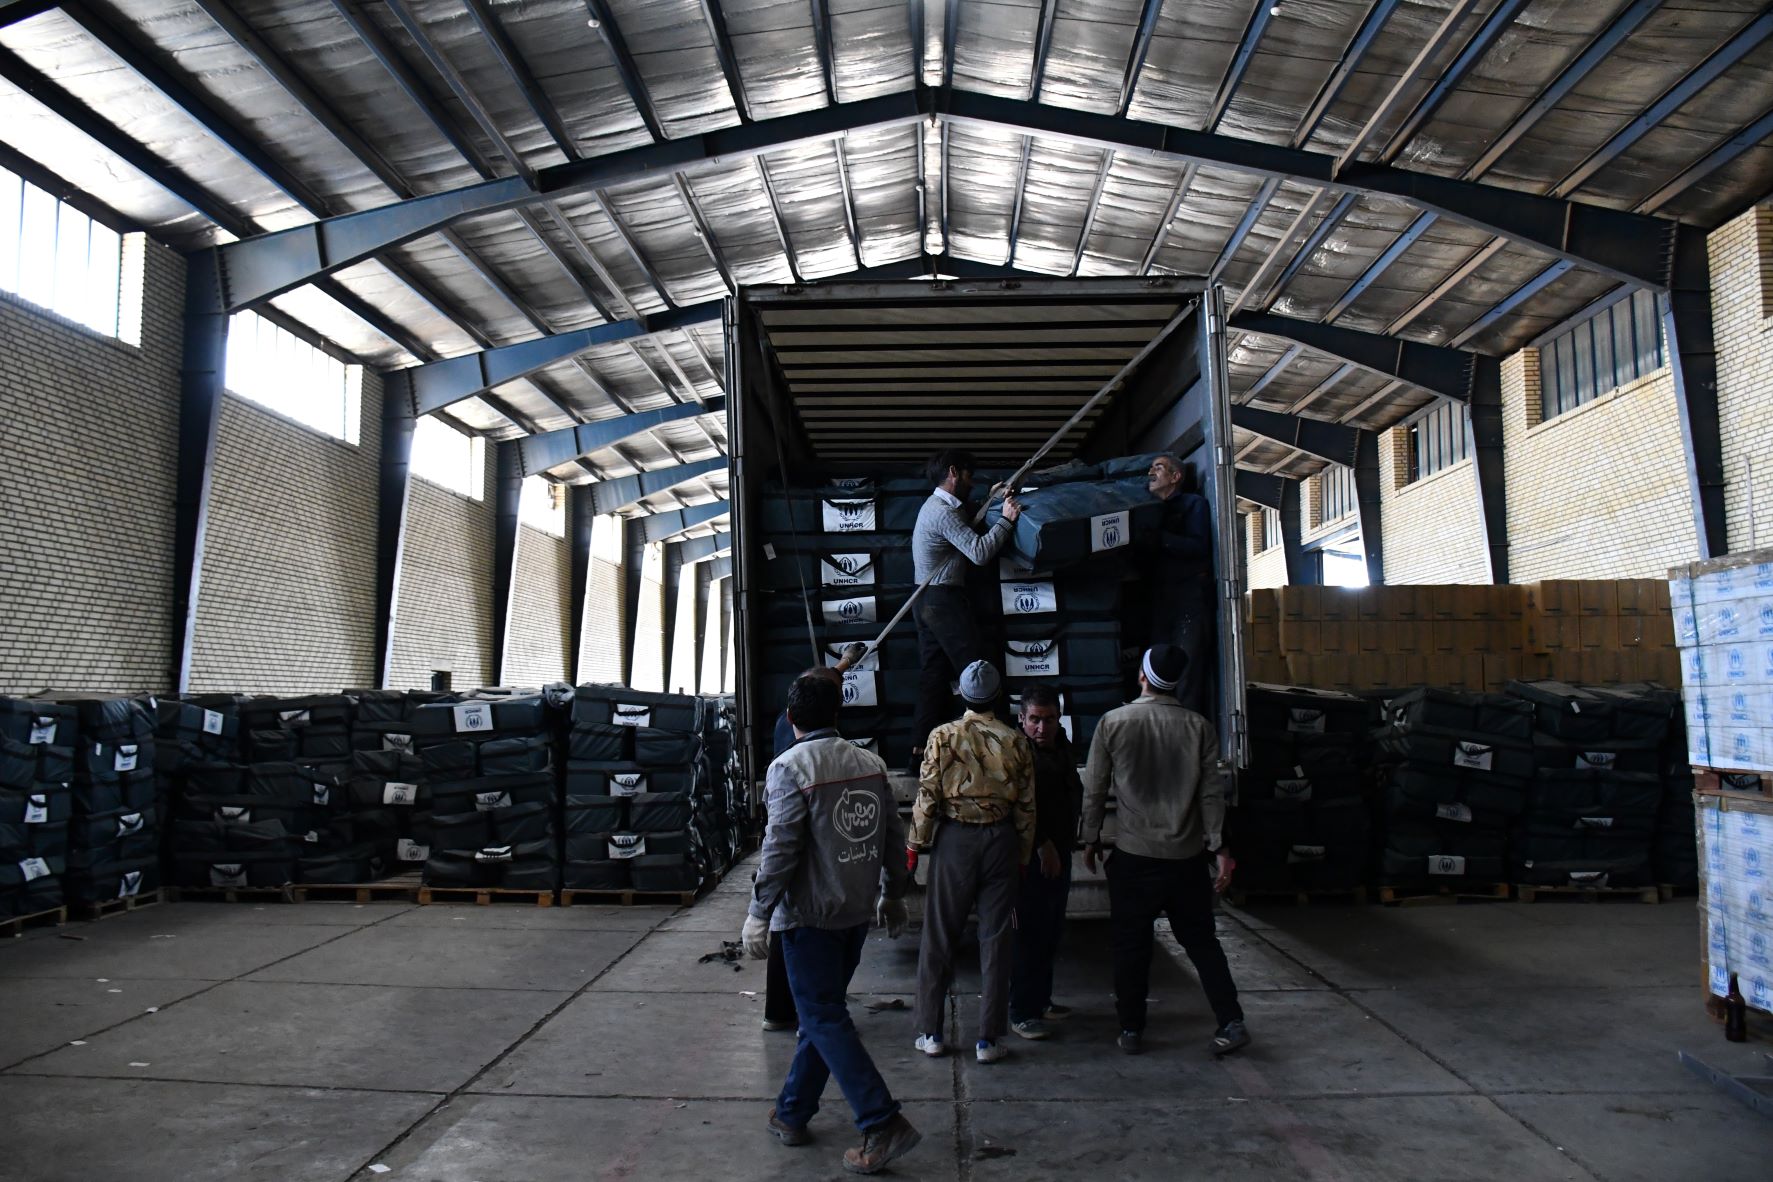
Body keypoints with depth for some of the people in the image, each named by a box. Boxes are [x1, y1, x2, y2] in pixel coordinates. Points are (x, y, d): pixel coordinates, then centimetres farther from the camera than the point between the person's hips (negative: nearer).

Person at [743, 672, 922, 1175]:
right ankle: (792, 1113, 28)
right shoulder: (869, 763, 5)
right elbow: (894, 836, 9)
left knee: (825, 1019, 0)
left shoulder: (789, 767, -13)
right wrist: (893, 894, 21)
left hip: (810, 913, -7)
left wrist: (759, 913, -11)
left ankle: (882, 1123, -5)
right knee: (822, 1011, 17)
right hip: (857, 910, 7)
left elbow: (781, 847, -18)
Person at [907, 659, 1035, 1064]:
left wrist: (917, 842, 4)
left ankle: (931, 1032, 15)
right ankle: (988, 1038, 11)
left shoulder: (943, 736, -7)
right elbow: (1026, 806, 3)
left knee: (939, 936, 8)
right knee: (995, 938, 7)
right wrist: (1022, 854, 12)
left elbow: (928, 796, -7)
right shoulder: (1016, 742, 0)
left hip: (954, 838, -1)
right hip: (1001, 839, 2)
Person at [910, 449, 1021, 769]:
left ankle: (920, 751, 8)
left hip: (927, 602, 10)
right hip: (944, 601, -10)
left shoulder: (937, 506, 17)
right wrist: (1006, 519, -16)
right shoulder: (944, 512, -16)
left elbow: (967, 533, 23)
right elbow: (979, 553, -24)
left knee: (933, 676, 8)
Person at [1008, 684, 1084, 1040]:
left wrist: (1065, 844, 16)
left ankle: (1041, 1000, 28)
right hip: (1033, 855, -8)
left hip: (1058, 852, 8)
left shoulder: (1062, 747, 11)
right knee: (1031, 934, -5)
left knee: (1051, 931, 15)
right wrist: (1043, 846, -21)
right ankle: (1021, 1012, 4)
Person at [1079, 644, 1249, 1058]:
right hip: (1186, 855, 2)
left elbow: (1095, 787, -2)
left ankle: (1132, 1030, 16)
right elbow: (1212, 792, -3)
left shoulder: (1113, 723, -7)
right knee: (1201, 941, 14)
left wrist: (1091, 839, 8)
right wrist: (1219, 848, 3)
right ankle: (1231, 1023, 11)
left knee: (1131, 944, 9)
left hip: (1134, 854, -2)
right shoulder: (1198, 727, -3)